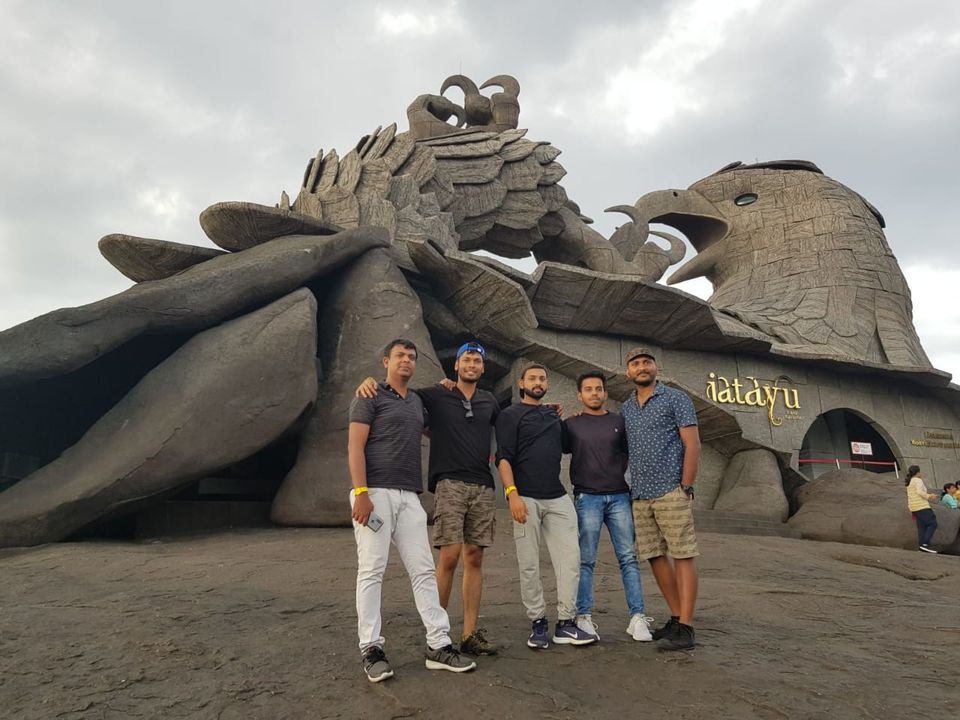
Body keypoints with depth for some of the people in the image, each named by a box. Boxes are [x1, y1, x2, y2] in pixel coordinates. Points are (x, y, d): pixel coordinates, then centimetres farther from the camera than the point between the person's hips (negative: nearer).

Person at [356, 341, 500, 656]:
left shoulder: (489, 402, 16)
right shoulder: (436, 395, 4)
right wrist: (371, 380, -14)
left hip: (483, 487, 4)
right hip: (450, 484, -4)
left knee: (474, 558, 4)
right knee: (449, 556, -11)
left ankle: (470, 635, 11)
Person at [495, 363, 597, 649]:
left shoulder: (554, 415, 20)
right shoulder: (511, 415, 3)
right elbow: (504, 457, -7)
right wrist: (512, 493, -17)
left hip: (558, 497, 5)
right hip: (526, 498, -5)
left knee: (570, 559, -1)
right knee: (529, 565, 1)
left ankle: (566, 624, 9)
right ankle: (538, 623, 15)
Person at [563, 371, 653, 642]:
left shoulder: (619, 421, 12)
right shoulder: (571, 424, 7)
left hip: (619, 496, 2)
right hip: (587, 498, -2)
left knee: (628, 557, 1)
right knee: (586, 560, 1)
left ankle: (637, 617, 7)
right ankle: (584, 617, 8)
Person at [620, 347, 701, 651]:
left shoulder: (676, 399, 0)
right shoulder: (625, 409, 15)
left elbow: (692, 444, -5)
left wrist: (686, 487, -11)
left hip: (671, 493, -6)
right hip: (640, 496, 6)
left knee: (682, 557, -2)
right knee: (655, 557, 9)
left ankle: (685, 628, 1)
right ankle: (677, 618, 22)